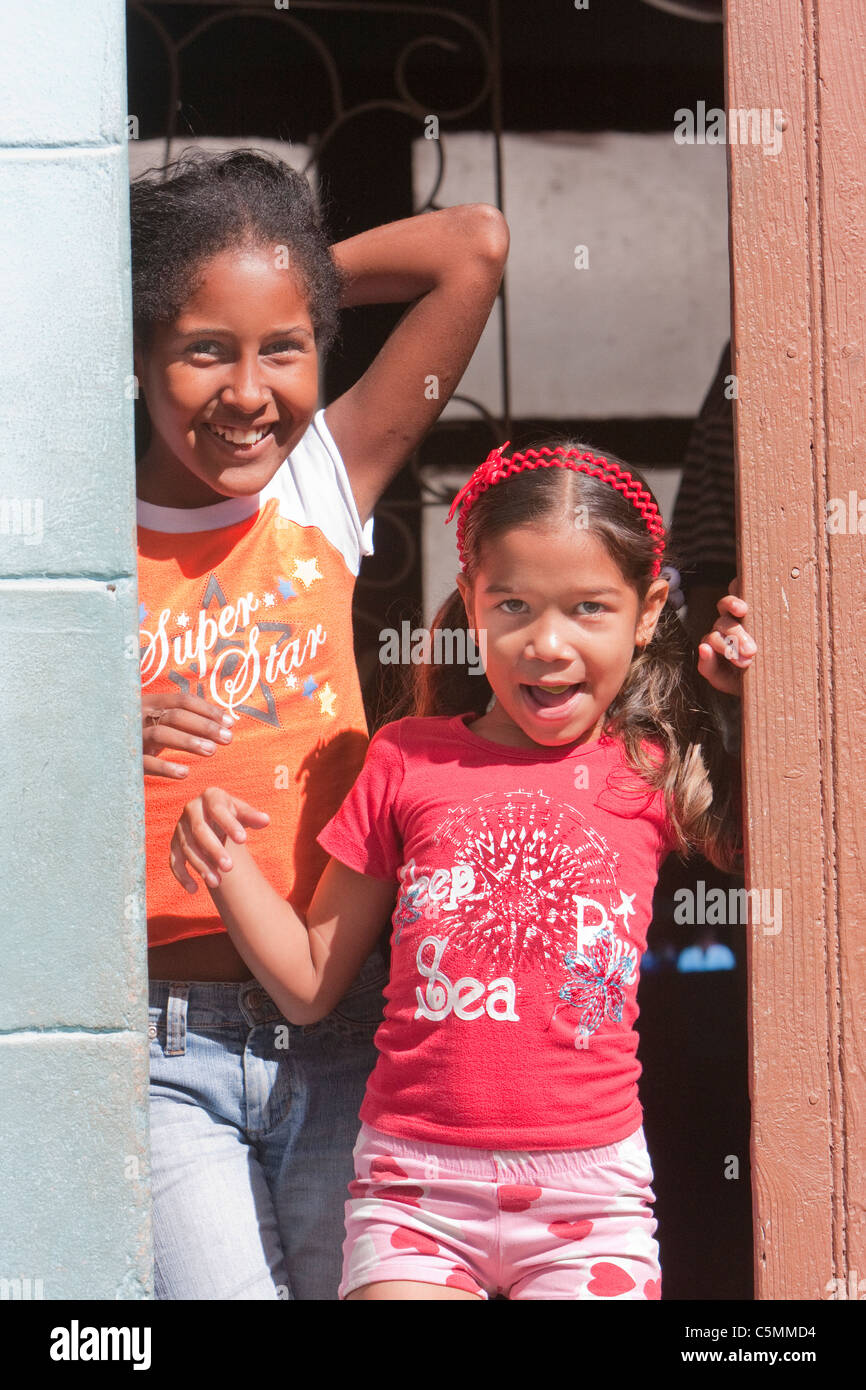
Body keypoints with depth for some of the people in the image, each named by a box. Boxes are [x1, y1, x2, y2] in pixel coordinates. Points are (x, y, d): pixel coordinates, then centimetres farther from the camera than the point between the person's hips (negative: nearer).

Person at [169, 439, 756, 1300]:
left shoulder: (652, 774, 7)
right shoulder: (408, 762, 8)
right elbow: (309, 984, 13)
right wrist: (225, 862, -2)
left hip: (591, 1197, 0)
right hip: (416, 1185, 0)